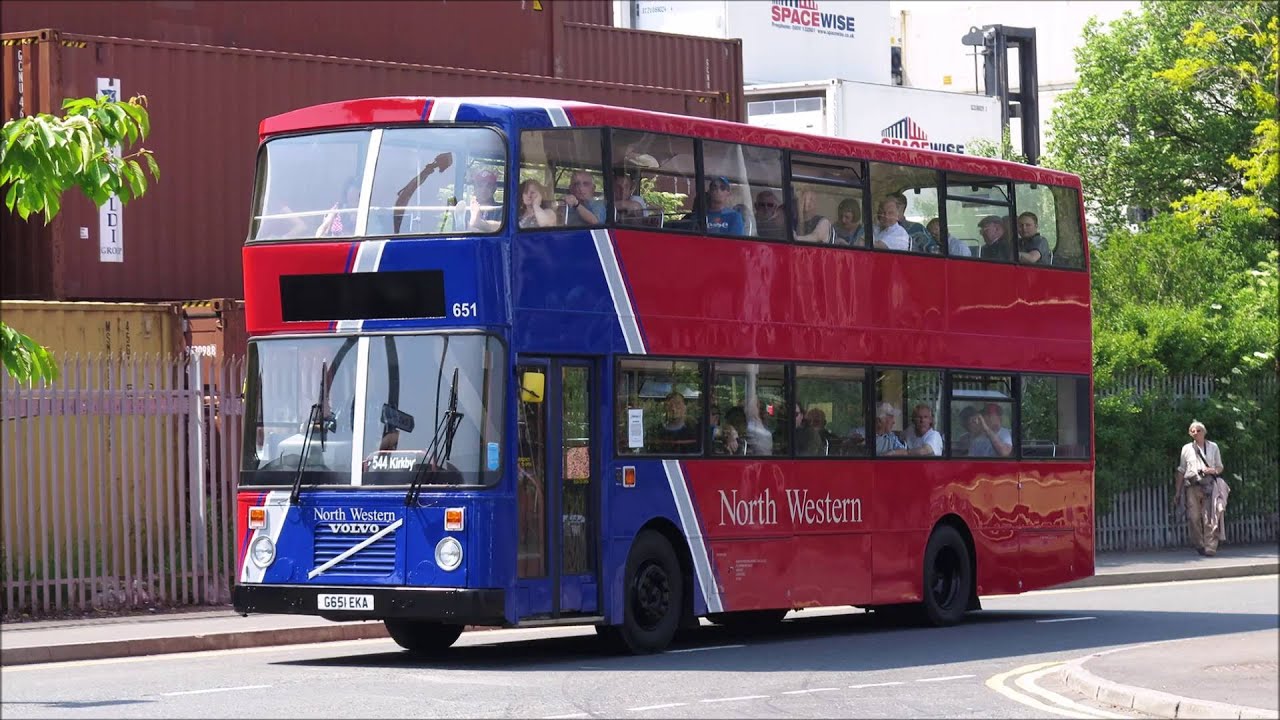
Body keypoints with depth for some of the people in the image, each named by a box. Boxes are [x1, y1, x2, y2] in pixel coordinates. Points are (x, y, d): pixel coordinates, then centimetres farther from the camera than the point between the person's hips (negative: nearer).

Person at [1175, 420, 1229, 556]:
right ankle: (1199, 546, 4)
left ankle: (1210, 548, -14)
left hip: (1209, 485, -1)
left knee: (1210, 516, -12)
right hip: (1192, 485, 1)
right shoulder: (1187, 448, 12)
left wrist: (1214, 470, -8)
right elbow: (1181, 470, 13)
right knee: (1194, 517, -6)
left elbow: (1220, 467, 17)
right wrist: (1177, 490, 9)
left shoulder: (1213, 447, 12)